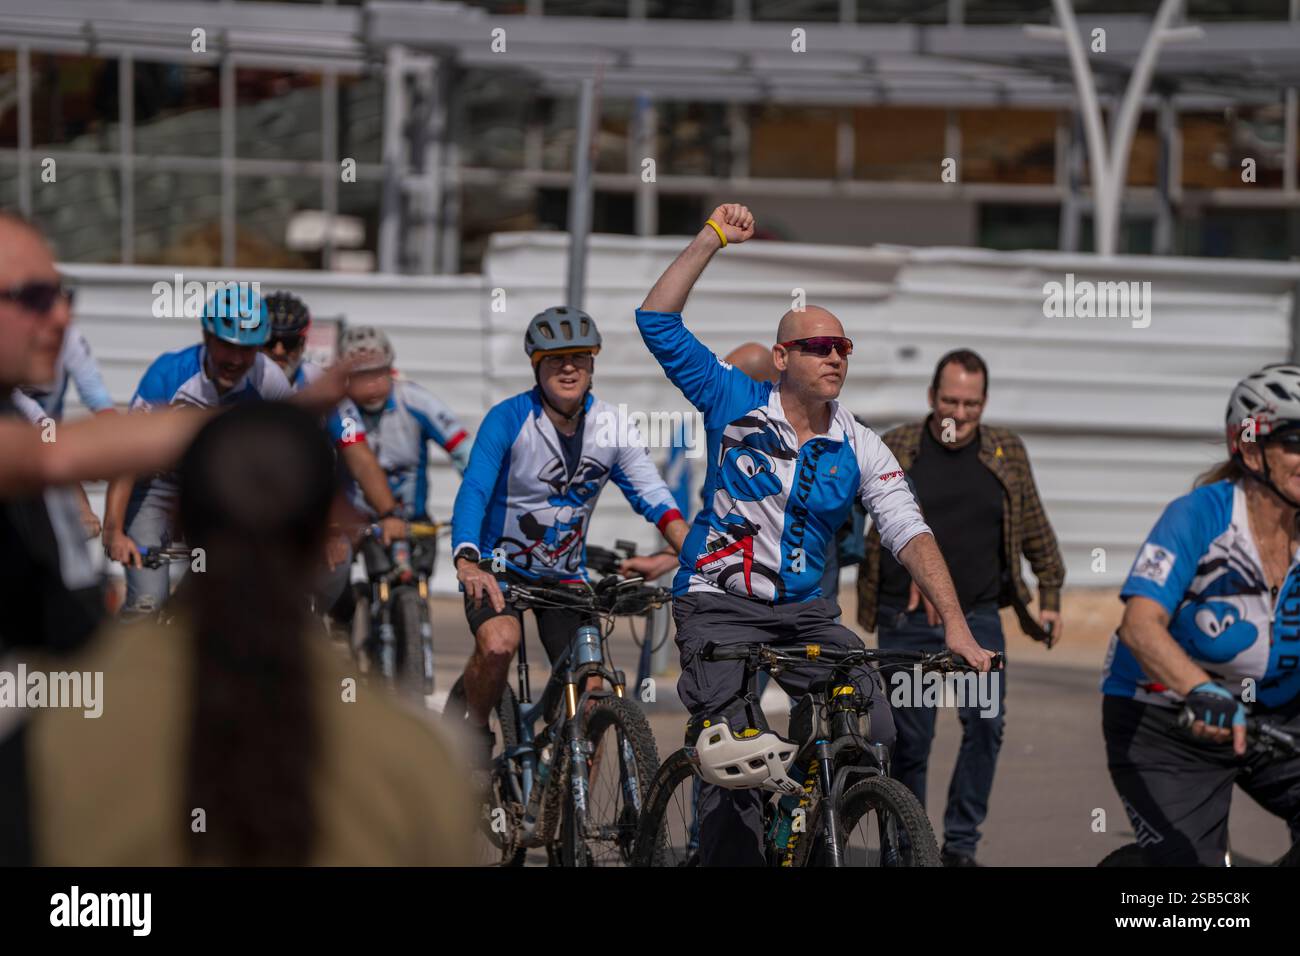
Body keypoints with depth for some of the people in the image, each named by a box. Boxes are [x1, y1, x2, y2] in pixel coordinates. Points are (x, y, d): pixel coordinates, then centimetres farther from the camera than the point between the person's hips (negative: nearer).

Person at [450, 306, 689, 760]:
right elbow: (473, 491, -28)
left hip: (566, 575, 4)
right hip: (499, 568, -4)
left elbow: (653, 497, -7)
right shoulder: (508, 419, -18)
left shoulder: (611, 426, -6)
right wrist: (467, 562, -46)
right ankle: (474, 731, -5)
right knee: (499, 643, -33)